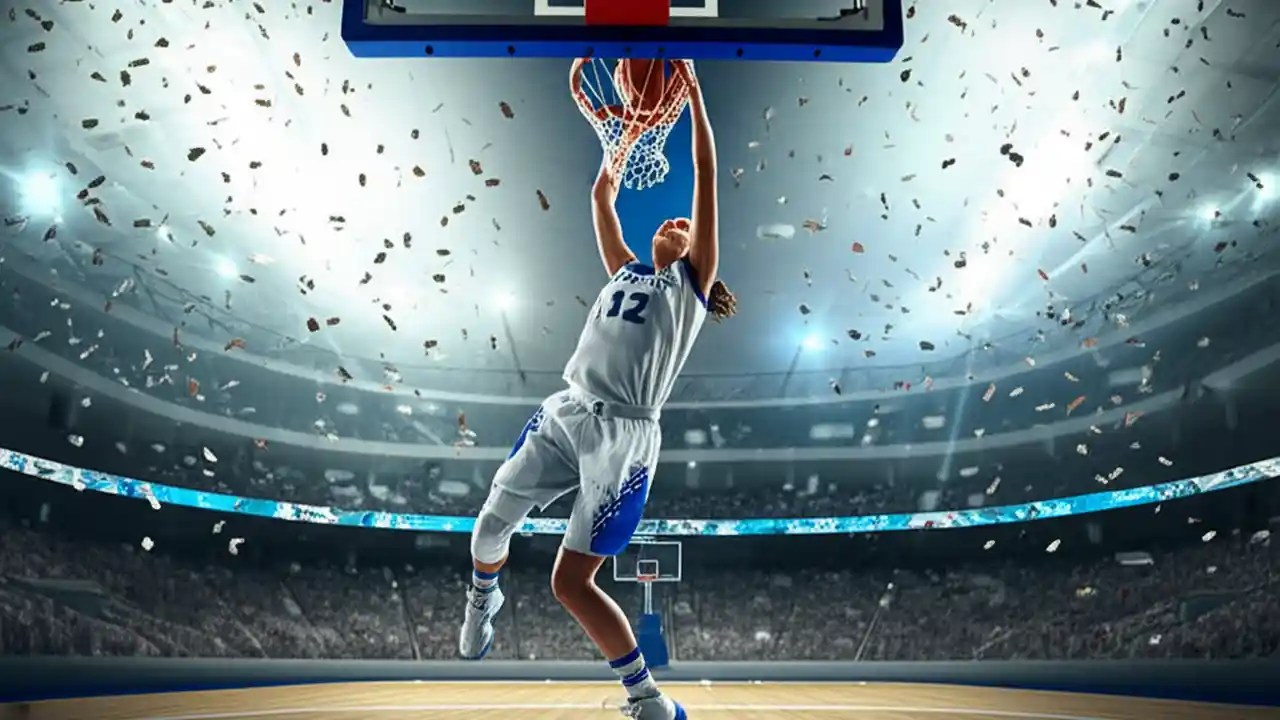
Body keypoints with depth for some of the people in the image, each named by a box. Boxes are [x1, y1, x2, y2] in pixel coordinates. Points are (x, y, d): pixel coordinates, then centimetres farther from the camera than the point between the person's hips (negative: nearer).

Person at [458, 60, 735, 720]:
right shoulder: (626, 271, 22)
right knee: (488, 530, 14)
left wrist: (693, 91, 6)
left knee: (570, 582, -8)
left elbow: (706, 176, 4)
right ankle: (484, 596, 50)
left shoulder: (692, 281, 8)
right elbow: (602, 196, 26)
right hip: (563, 413, 6)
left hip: (623, 435, -6)